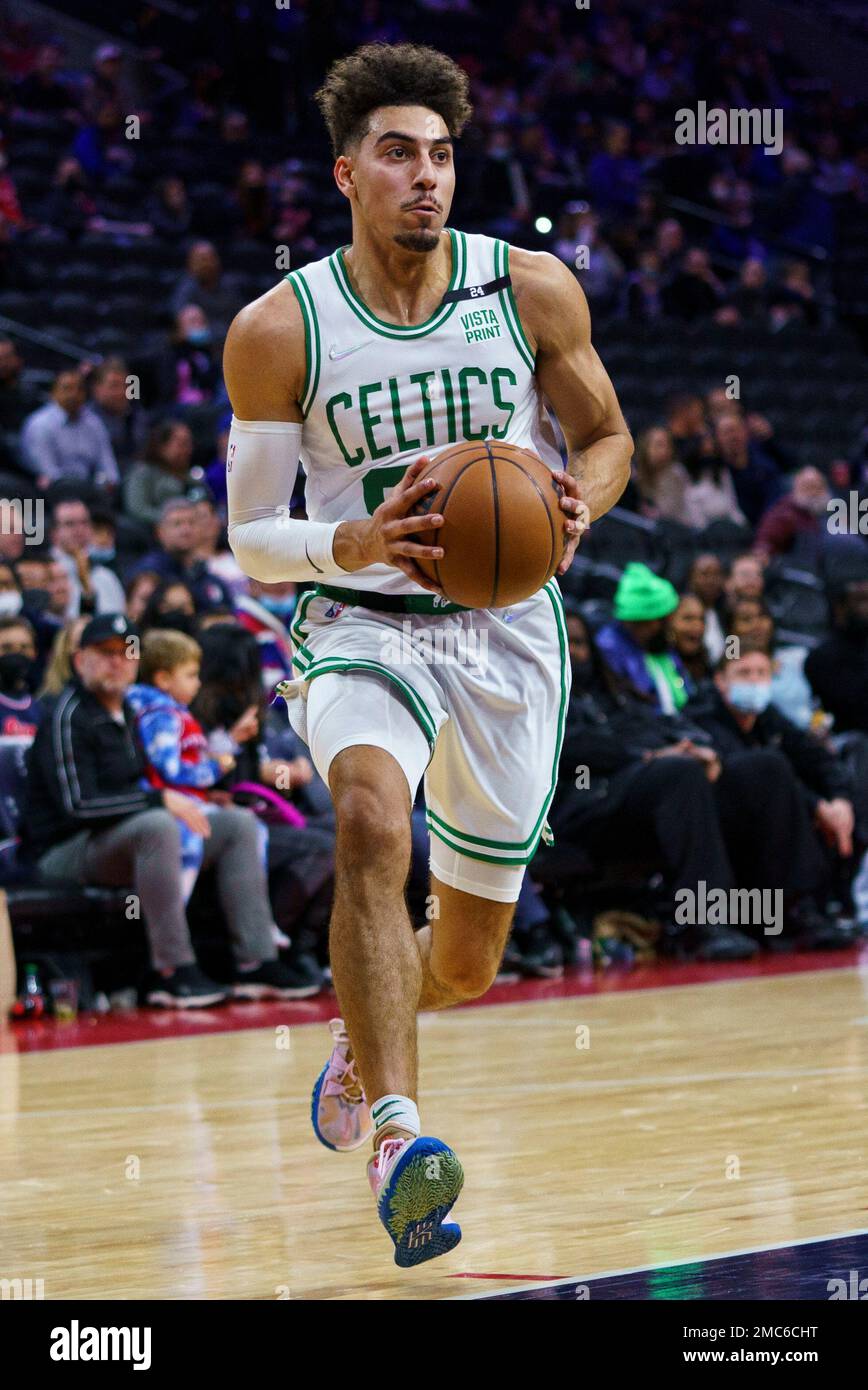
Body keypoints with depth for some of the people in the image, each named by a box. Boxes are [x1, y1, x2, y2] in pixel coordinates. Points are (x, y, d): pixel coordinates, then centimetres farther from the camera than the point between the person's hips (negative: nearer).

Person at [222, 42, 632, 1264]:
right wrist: (350, 545, -26)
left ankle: (365, 1029, 46)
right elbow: (251, 539, -4)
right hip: (361, 626, -2)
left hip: (509, 627, 2)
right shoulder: (277, 331, -8)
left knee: (467, 965, 9)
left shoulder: (533, 292, -5)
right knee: (371, 821, -35)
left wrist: (579, 502, -15)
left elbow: (607, 435, 9)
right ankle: (398, 1140, -40)